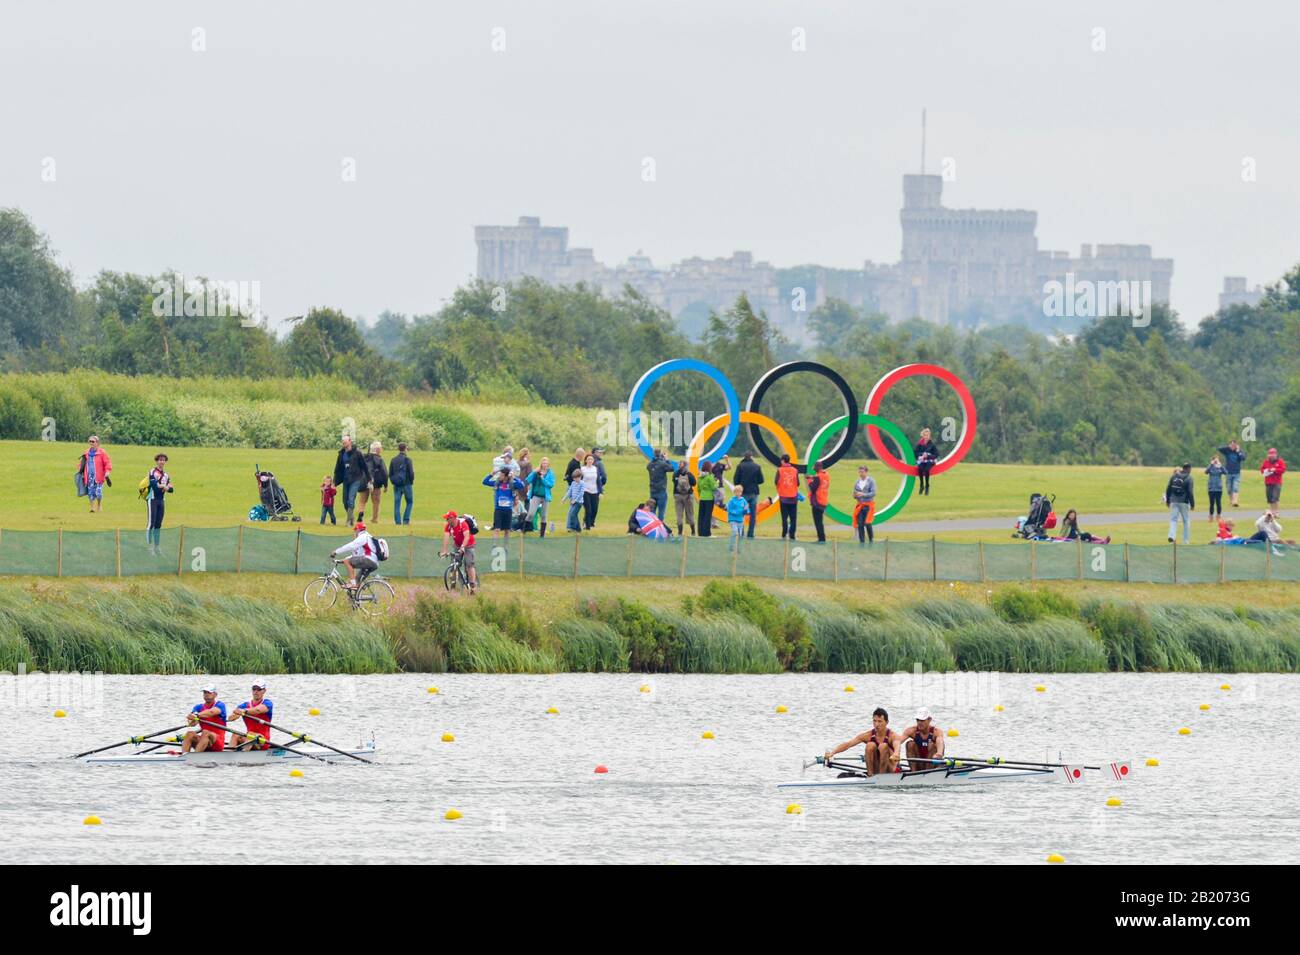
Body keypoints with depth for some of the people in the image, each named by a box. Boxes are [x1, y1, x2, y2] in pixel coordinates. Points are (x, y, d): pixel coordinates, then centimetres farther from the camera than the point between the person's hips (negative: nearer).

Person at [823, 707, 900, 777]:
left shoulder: (892, 736, -13)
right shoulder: (868, 736, -5)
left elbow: (897, 744, -38)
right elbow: (848, 744, -16)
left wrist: (895, 755, -63)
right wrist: (832, 752, -33)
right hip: (875, 770, 2)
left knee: (883, 746, -26)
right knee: (870, 745, -22)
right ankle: (870, 774, -22)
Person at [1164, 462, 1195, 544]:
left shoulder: (1174, 476, 5)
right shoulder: (1188, 478, -8)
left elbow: (1168, 489, 8)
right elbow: (1190, 492, -11)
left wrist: (1168, 500, 17)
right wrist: (1192, 504, -4)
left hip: (1174, 501, 3)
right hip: (1184, 502, -3)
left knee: (1173, 520, 4)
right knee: (1186, 521, 9)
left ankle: (1171, 536, -18)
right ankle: (1186, 540, 10)